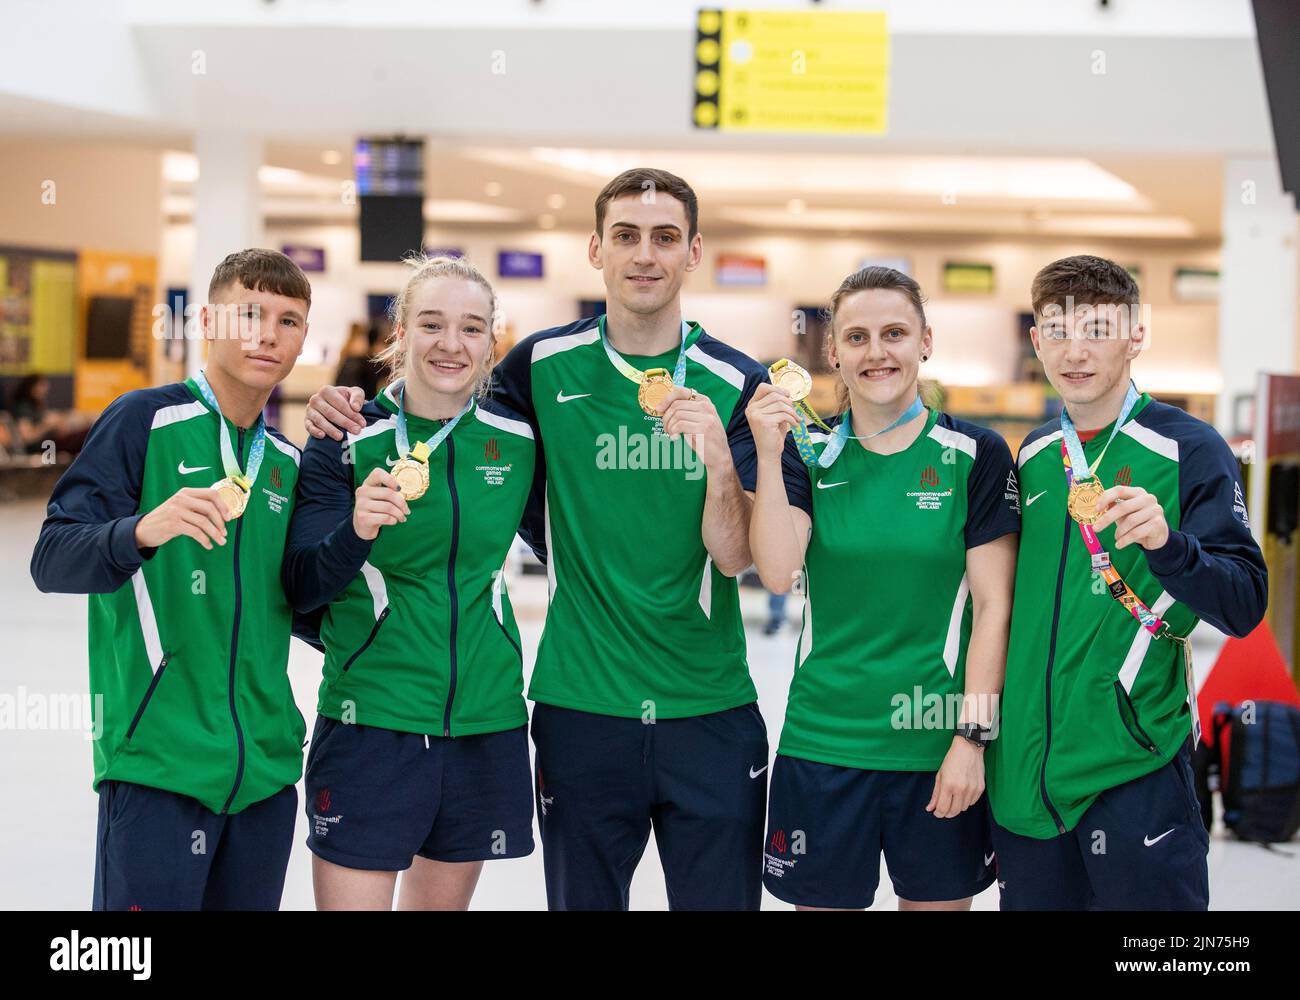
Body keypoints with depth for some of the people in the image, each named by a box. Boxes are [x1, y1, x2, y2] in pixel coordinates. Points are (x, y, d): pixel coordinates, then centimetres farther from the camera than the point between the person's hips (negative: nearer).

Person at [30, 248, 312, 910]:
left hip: (265, 767, 6)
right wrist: (142, 531, -30)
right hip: (157, 760, -6)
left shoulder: (287, 462, 14)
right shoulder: (145, 420, -4)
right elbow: (51, 561, -11)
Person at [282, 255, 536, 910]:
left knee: (442, 902, 14)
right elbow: (300, 587, -13)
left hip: (485, 724, 3)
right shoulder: (347, 443, -6)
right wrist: (358, 530, -30)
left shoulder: (517, 440, 2)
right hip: (370, 724, -3)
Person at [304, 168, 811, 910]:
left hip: (713, 715, 0)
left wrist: (718, 454, -27)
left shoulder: (737, 382, -2)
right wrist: (355, 409, -3)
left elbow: (734, 557, -8)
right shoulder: (547, 365, -1)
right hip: (582, 707, 0)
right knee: (584, 899, 10)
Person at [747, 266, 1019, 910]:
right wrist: (768, 457, -17)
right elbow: (777, 572, -9)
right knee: (823, 903, 8)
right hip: (822, 741, 2)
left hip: (938, 746, -1)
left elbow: (994, 606, -4)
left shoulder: (974, 455, -2)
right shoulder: (810, 452, 5)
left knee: (938, 903, 7)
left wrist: (971, 737, -9)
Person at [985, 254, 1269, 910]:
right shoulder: (1032, 457, 10)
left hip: (1131, 768, -5)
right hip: (1025, 767, 5)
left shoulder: (1190, 450, -6)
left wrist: (1167, 544, -30)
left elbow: (1245, 606, -13)